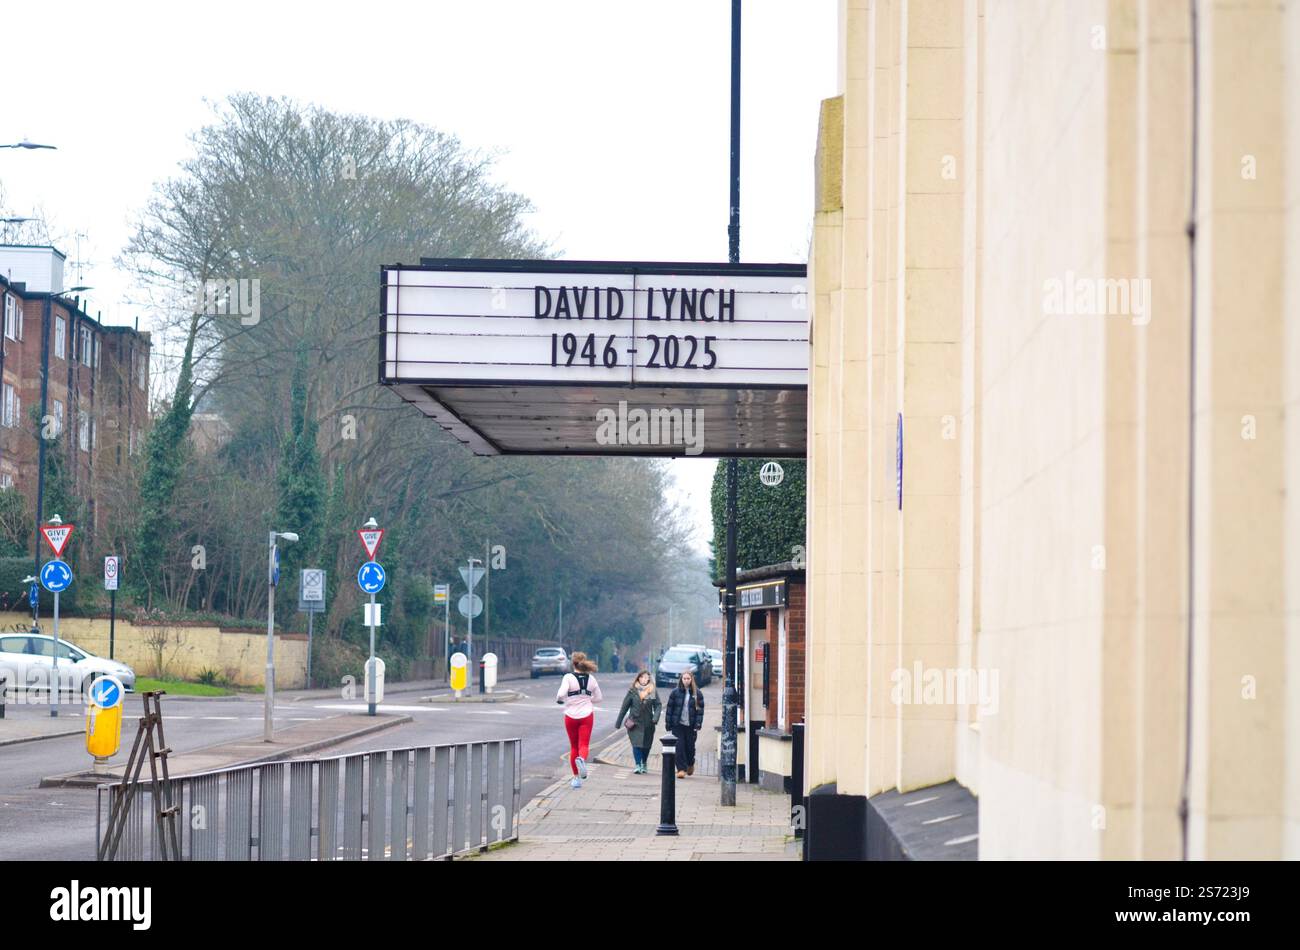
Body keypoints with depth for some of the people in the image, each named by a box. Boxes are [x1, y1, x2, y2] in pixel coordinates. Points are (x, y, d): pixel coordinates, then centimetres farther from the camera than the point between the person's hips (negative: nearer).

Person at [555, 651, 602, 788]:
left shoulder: (568, 677, -10)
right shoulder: (591, 679, 1)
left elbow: (561, 694, -22)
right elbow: (598, 698, 8)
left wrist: (559, 700, 0)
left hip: (571, 716, -1)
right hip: (587, 715, 1)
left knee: (574, 746, 12)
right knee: (584, 745, -3)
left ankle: (576, 778, 15)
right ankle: (582, 759, -39)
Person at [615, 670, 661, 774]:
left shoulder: (653, 691, 2)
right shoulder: (633, 691, 0)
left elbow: (658, 705, 2)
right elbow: (625, 706, 4)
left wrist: (656, 717, -17)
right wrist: (618, 721, 6)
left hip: (648, 723, 1)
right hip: (635, 722, -1)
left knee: (646, 745, 10)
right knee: (636, 743, -13)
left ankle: (644, 764, 30)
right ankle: (638, 765, -13)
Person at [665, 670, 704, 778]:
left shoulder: (697, 693, 1)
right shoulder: (675, 693, 2)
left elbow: (700, 709, 1)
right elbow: (670, 708, 4)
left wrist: (698, 725, -7)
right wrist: (669, 725, 1)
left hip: (691, 726, 0)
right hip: (678, 724, 0)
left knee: (690, 746, 7)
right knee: (679, 747, -6)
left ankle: (690, 764, 35)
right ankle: (681, 769, -2)